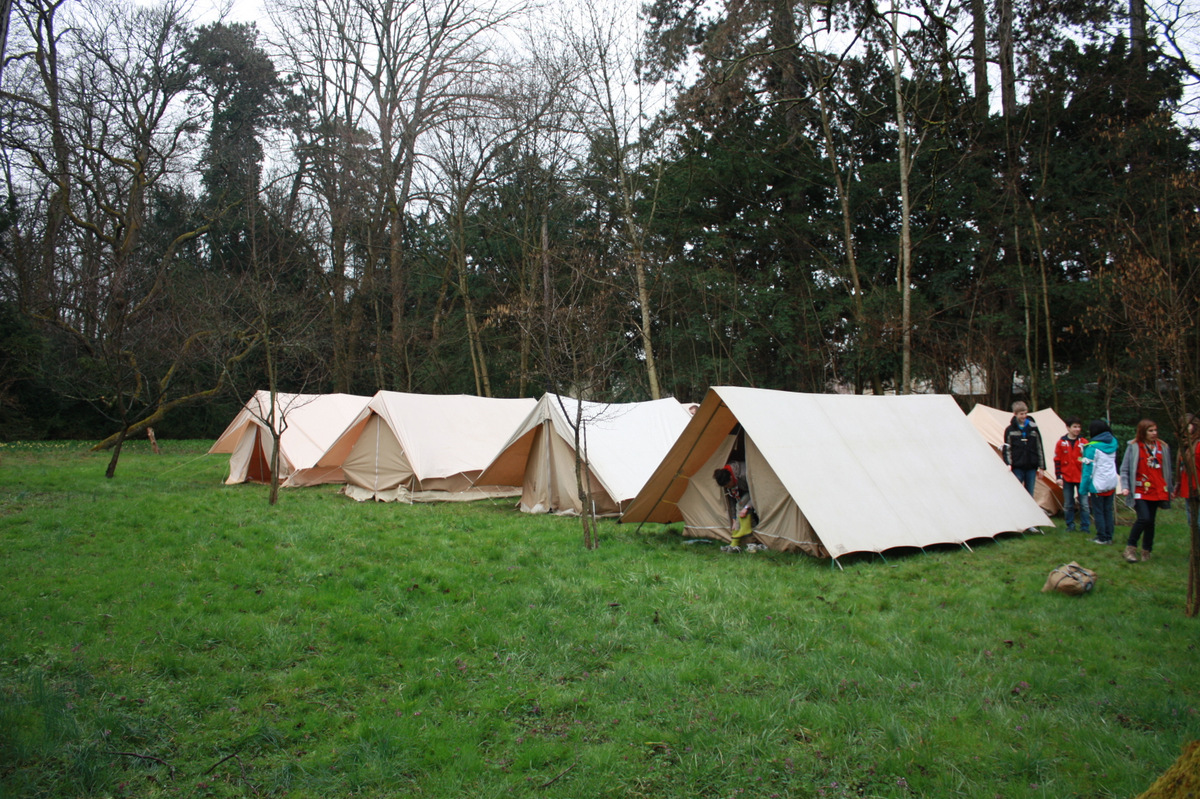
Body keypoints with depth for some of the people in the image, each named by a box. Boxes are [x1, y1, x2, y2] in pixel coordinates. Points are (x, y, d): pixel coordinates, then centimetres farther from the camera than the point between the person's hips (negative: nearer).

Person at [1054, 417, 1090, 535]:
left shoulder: (1084, 442, 1)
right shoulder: (1061, 443, 0)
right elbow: (1057, 461, 3)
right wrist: (1058, 477, -3)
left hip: (1081, 478, 0)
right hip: (1067, 479, 0)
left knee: (1084, 504, 0)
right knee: (1068, 505, 7)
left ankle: (1084, 527, 9)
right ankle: (1070, 526, 18)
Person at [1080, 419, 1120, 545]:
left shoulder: (1092, 447, -15)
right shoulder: (1113, 443, 3)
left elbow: (1088, 469, -14)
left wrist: (1083, 488, -8)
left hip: (1098, 485, -6)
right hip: (1111, 483, 6)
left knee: (1098, 511, 3)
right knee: (1108, 510, 13)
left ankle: (1102, 538, 6)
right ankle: (1109, 537, 17)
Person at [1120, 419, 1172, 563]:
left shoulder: (1163, 447, 8)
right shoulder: (1134, 447, -3)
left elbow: (1167, 470, 16)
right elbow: (1124, 469, -2)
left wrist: (1169, 489, 16)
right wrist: (1125, 486, -13)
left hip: (1156, 491, 4)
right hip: (1139, 491, -4)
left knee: (1151, 521, 7)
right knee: (1144, 518, -18)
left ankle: (1146, 551, 18)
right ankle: (1130, 548, -4)